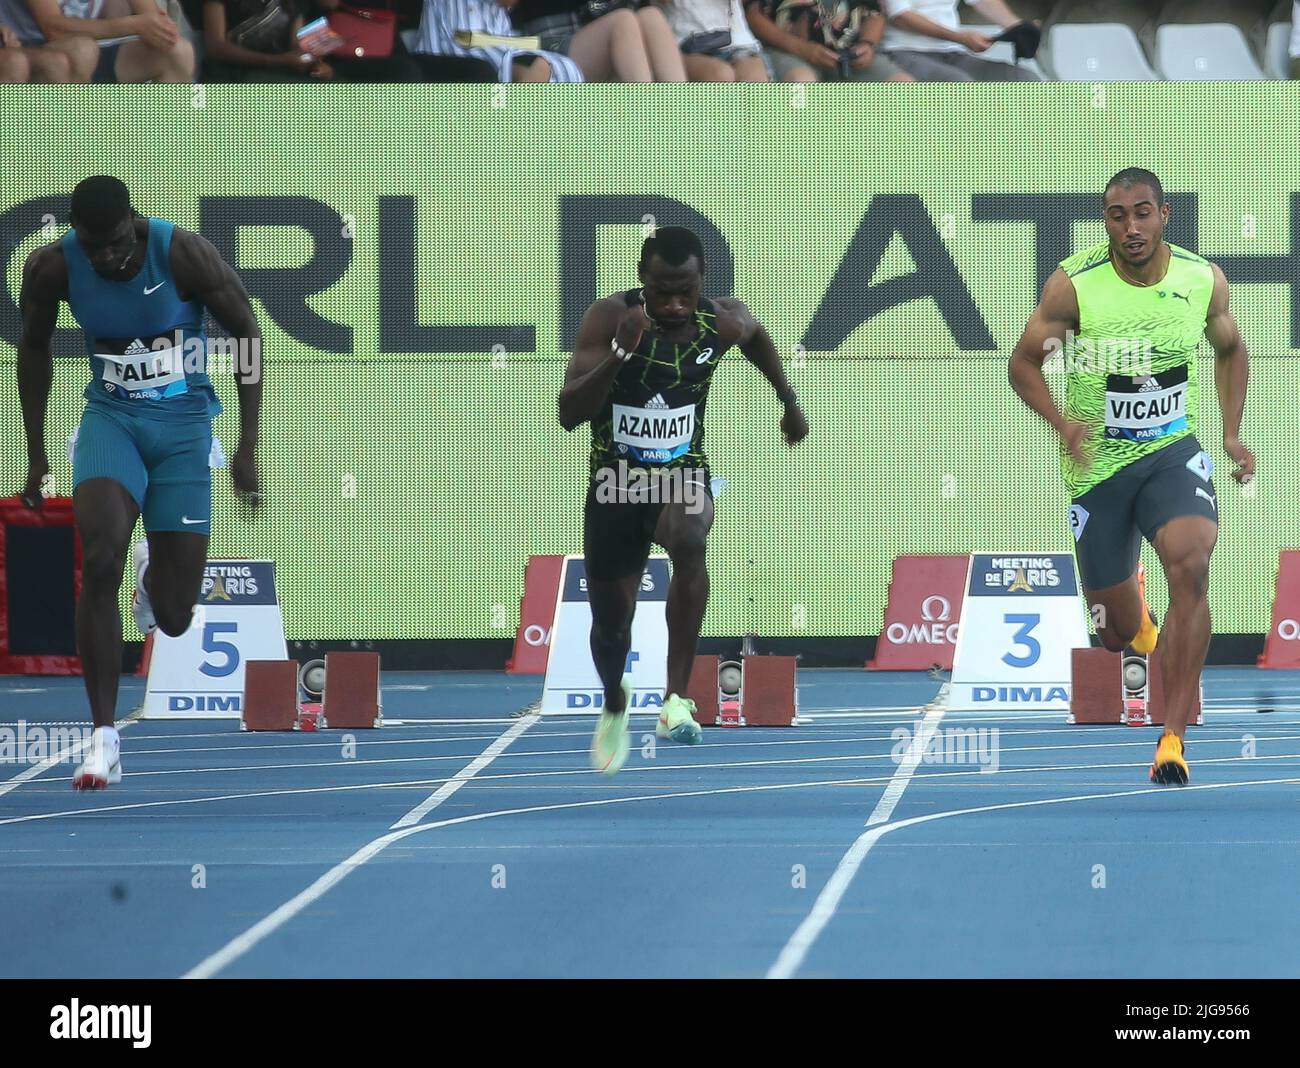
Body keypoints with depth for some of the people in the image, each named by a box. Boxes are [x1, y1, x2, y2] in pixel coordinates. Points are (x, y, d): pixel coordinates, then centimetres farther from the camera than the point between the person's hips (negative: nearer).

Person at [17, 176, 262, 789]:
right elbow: (34, 348, 8)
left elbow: (247, 335, -5)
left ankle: (156, 575, 39)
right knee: (100, 561, -25)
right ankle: (103, 737, -18)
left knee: (173, 619, -2)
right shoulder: (52, 269, -11)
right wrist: (35, 453, 11)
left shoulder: (183, 254, -18)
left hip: (183, 424, -1)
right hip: (110, 418, 1)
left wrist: (249, 444, -7)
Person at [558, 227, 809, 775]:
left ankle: (677, 696, -33)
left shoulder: (723, 321, -10)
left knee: (689, 539, -36)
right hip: (616, 482, 0)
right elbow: (569, 413, -26)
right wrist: (620, 353, -37)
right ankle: (615, 707, 44)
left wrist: (789, 401, 22)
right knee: (610, 622, 10)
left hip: (682, 475, 0)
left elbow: (757, 338, 17)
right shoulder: (609, 317, -18)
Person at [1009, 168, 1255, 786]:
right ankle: (1134, 624, 51)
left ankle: (1173, 737, -24)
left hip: (1174, 453, 1)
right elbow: (1024, 362, -4)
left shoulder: (1204, 281, -5)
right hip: (1096, 464, -1)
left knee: (1191, 566, -29)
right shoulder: (1073, 286, -14)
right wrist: (1063, 424, -21)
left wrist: (1233, 433, 9)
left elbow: (1229, 348, 16)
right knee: (1117, 632, 7)